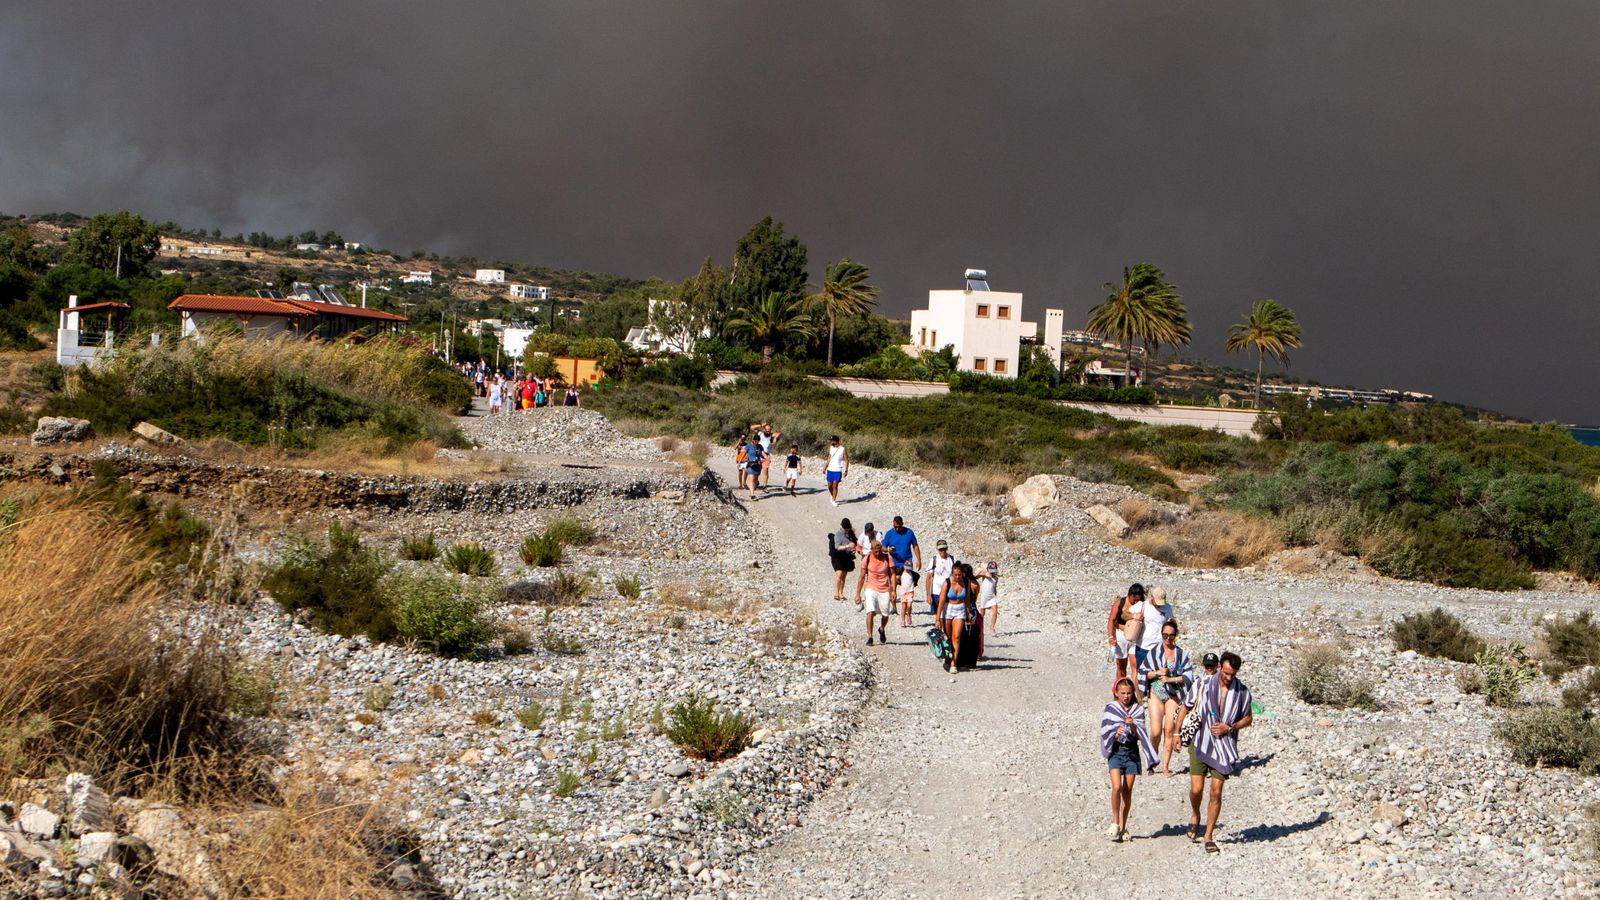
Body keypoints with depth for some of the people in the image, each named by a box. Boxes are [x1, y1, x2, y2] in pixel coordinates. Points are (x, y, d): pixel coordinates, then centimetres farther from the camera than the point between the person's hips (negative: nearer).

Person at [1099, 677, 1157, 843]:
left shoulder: (1138, 710, 6)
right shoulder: (1110, 709, 3)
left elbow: (1140, 734, 1)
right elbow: (1105, 732, 0)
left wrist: (1132, 725, -19)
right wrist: (1116, 734, -21)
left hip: (1132, 751, 2)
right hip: (1116, 750, -2)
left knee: (1128, 790, 3)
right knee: (1117, 787, -17)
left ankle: (1123, 827, 13)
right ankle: (1115, 822, -3)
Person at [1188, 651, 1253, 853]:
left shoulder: (1242, 692, -3)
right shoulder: (1204, 685, -6)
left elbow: (1248, 718, 9)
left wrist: (1229, 727, -8)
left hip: (1224, 747, 0)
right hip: (1201, 744, 0)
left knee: (1216, 792, -2)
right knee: (1196, 789, -6)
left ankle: (1209, 836, 9)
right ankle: (1195, 817, 27)